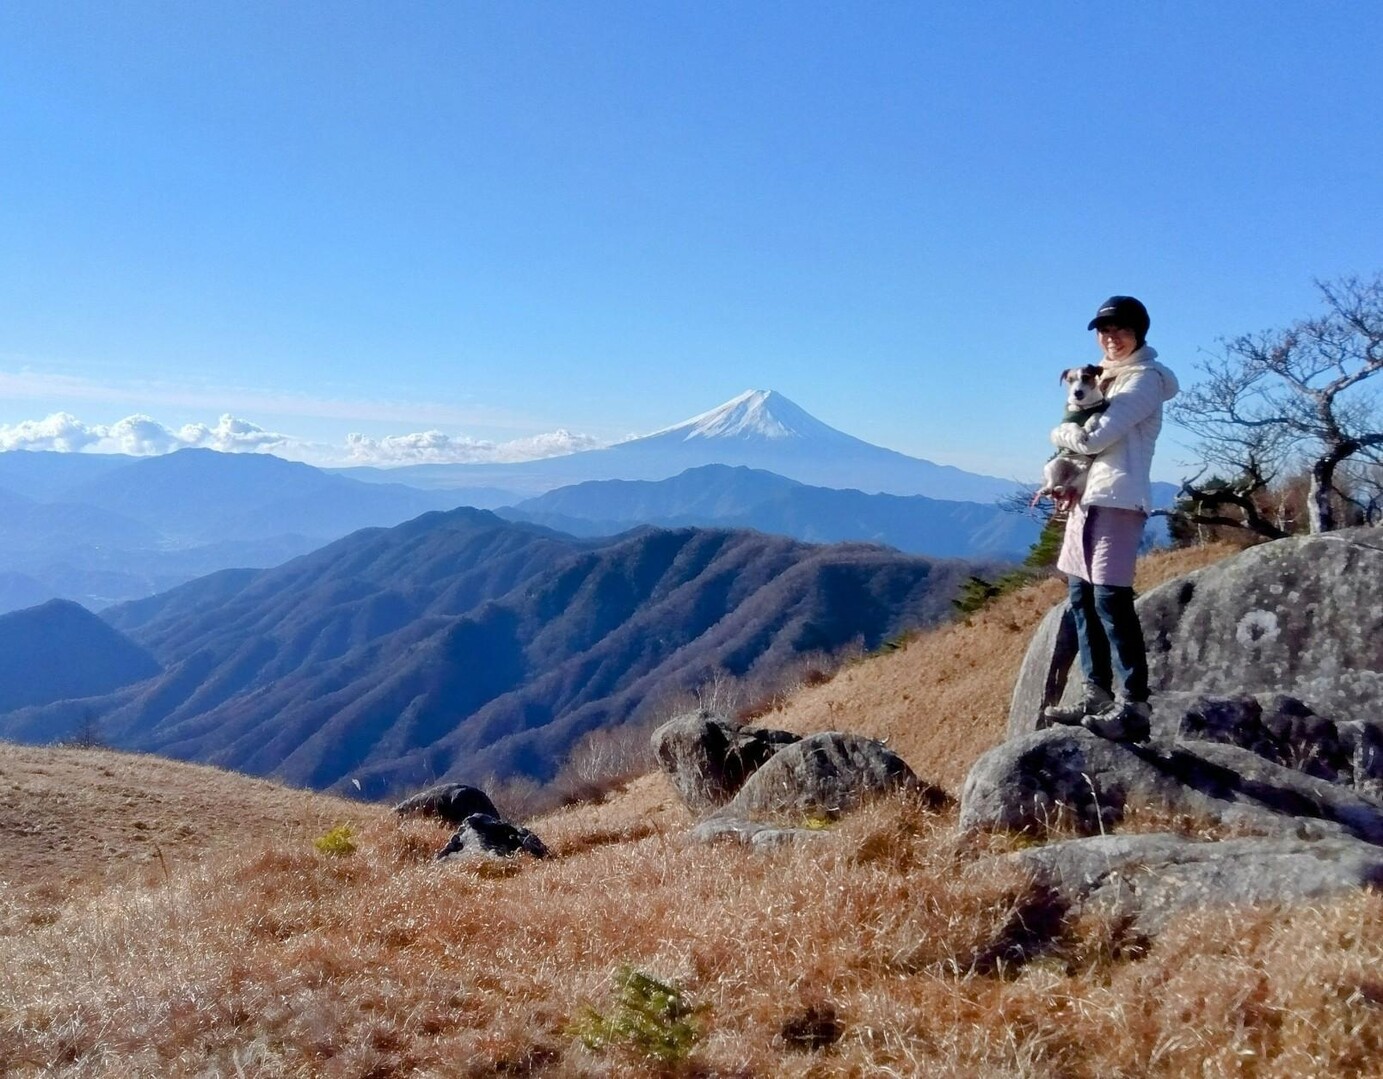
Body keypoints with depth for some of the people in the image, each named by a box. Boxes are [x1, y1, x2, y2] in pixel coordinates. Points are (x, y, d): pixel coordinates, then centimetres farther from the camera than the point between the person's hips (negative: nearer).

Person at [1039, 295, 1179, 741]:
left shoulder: (1145, 379, -6)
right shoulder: (1106, 376, 21)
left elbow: (1094, 437, -16)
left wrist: (1058, 433, 4)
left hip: (1117, 500, -9)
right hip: (1084, 498, 9)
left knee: (1110, 598, -13)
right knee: (1081, 597, 7)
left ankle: (1134, 706, -11)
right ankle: (1096, 695, 13)